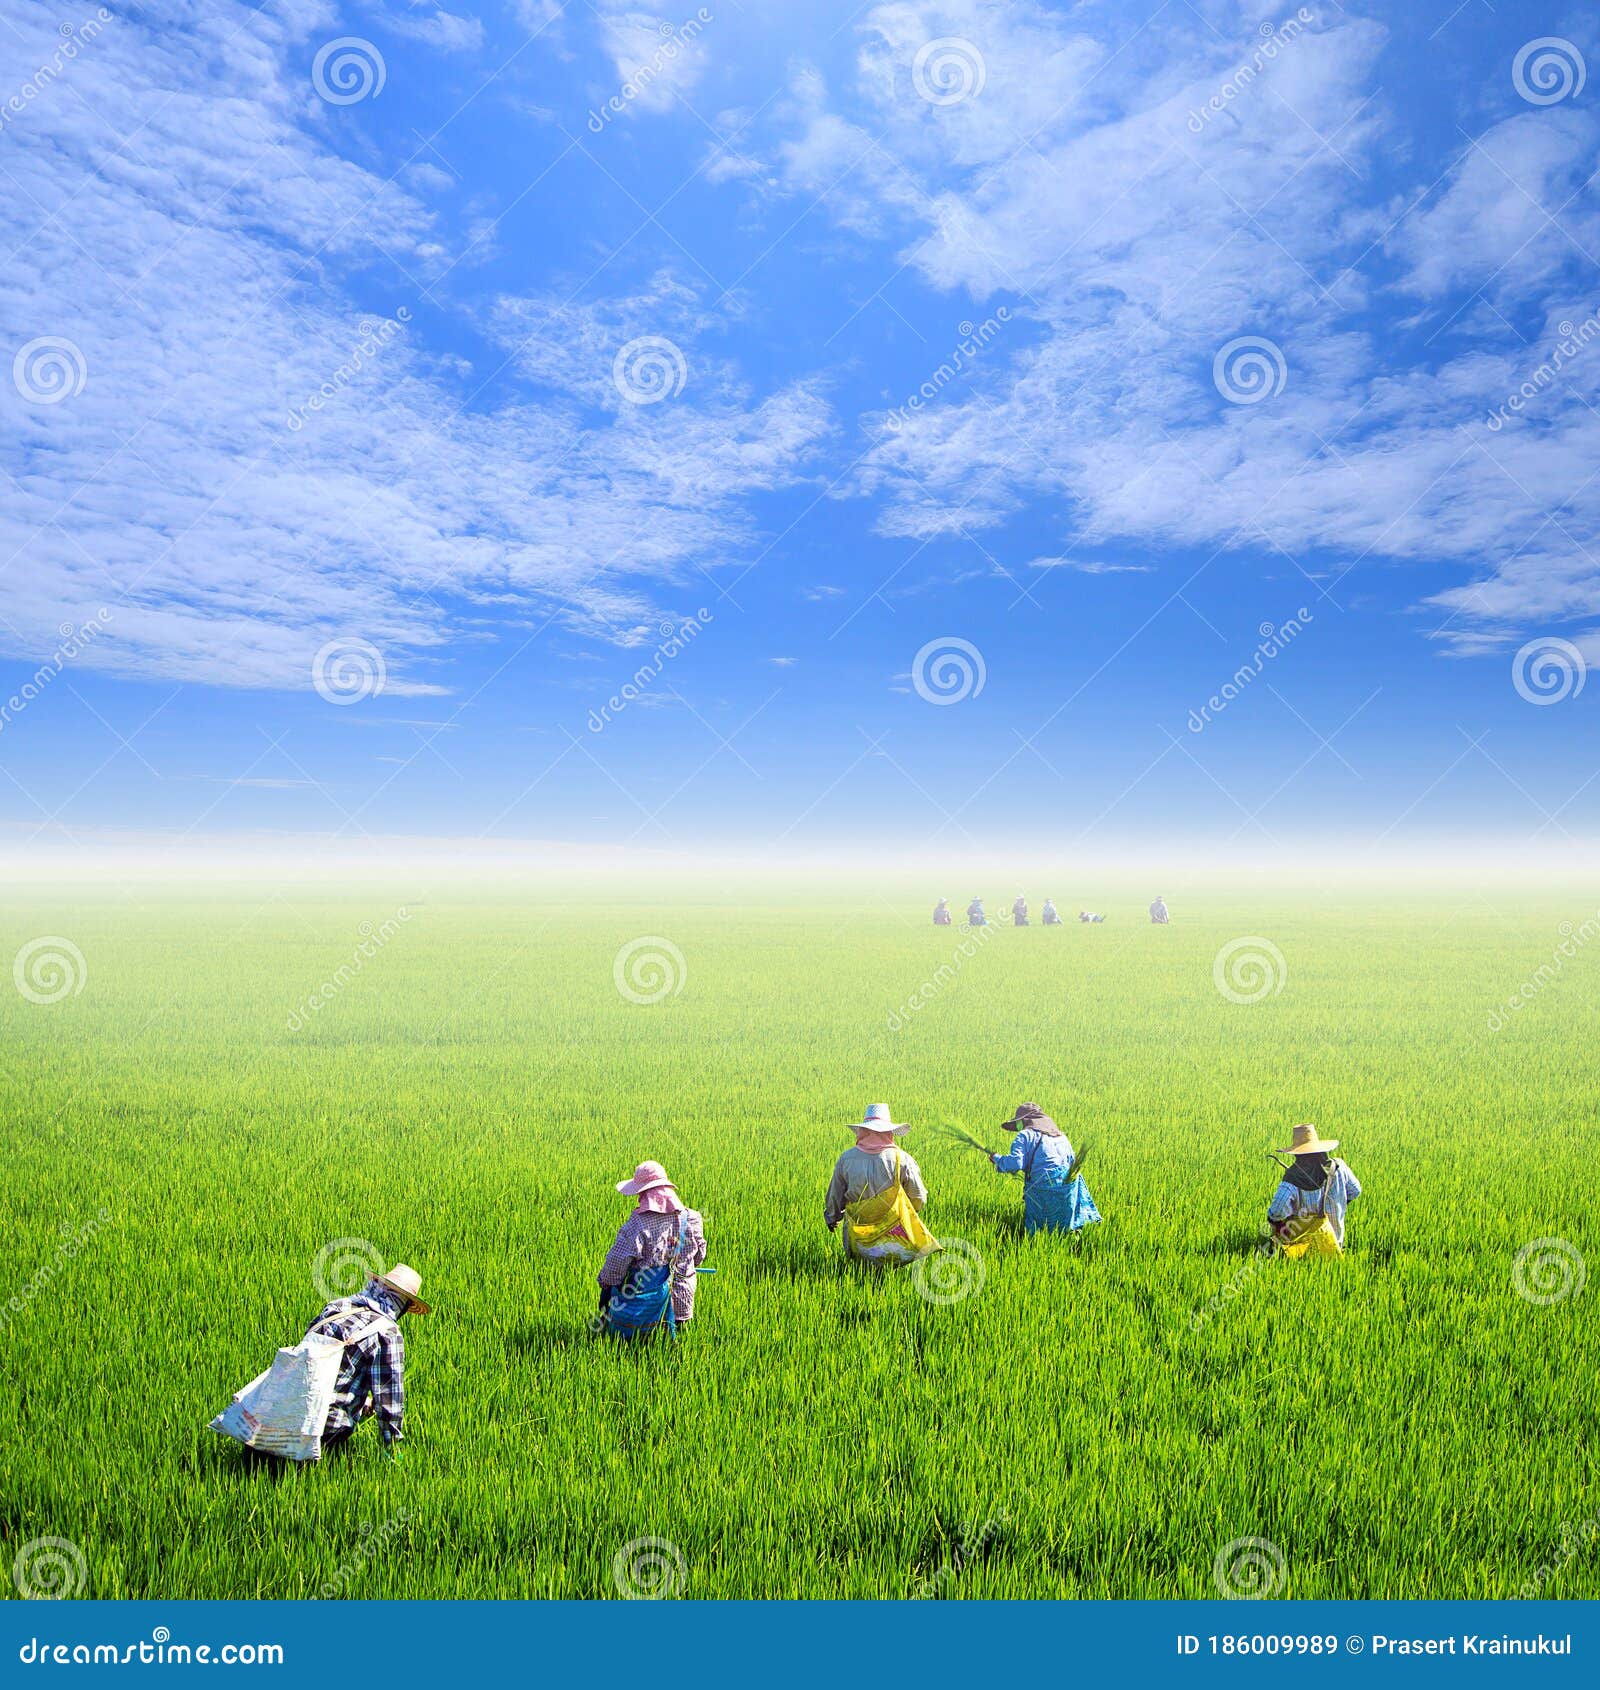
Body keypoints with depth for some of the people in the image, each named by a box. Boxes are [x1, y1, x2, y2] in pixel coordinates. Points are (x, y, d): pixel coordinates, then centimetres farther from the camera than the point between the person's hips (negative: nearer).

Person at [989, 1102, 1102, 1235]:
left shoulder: (1025, 1135, 2)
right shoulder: (1061, 1136, 22)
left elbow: (1015, 1163, -10)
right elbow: (1072, 1162, 24)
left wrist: (996, 1159, 6)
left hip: (1042, 1190, -4)